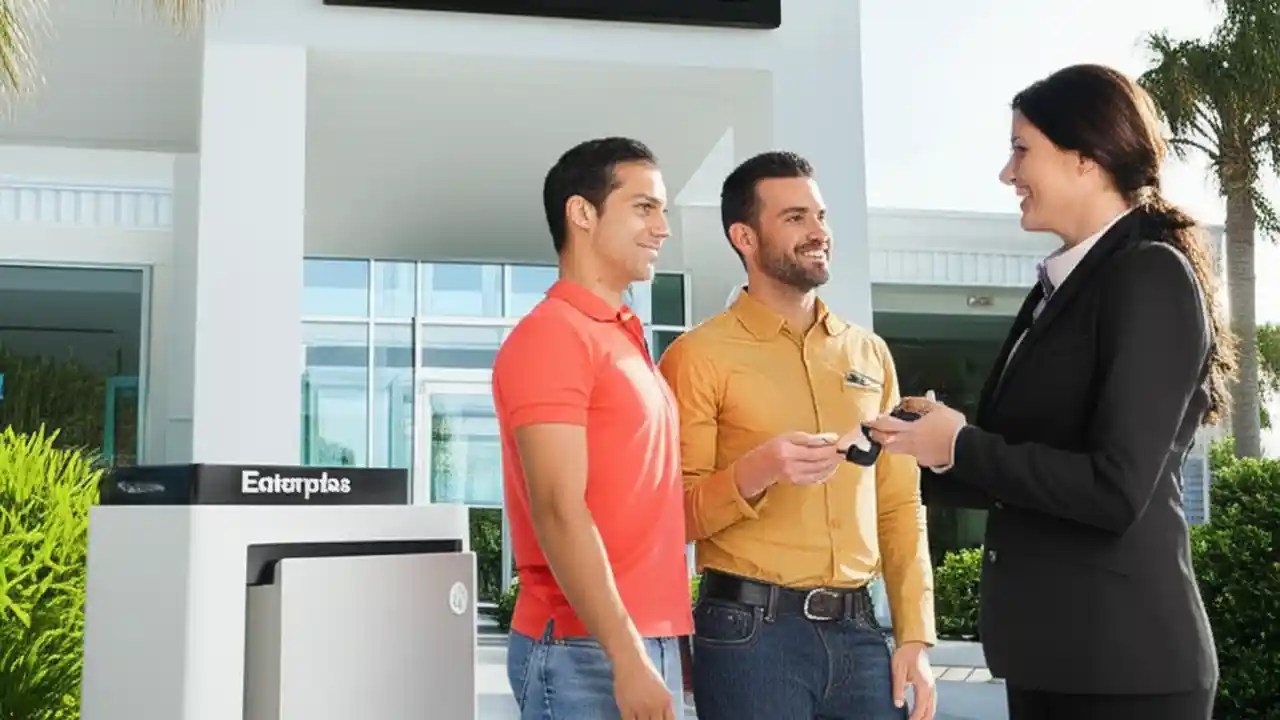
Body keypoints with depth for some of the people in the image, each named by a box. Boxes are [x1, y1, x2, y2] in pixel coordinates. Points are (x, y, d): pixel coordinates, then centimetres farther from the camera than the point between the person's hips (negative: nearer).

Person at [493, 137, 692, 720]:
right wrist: (626, 657, -20)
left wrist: (652, 649, 11)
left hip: (651, 642, 8)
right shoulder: (552, 334, -11)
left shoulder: (625, 340, 15)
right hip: (586, 649, -8)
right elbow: (558, 510, -18)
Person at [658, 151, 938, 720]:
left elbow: (899, 504, 11)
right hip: (749, 630, -4)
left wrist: (915, 634, 5)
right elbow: (674, 514, -6)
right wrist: (751, 474, -24)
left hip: (857, 628, 5)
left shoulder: (869, 353, 11)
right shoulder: (700, 355, -4)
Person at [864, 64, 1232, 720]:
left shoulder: (1150, 276, -14)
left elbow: (1116, 490, -22)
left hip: (1122, 659, -8)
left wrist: (963, 447, -13)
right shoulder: (1062, 285, 12)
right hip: (1049, 648, 8)